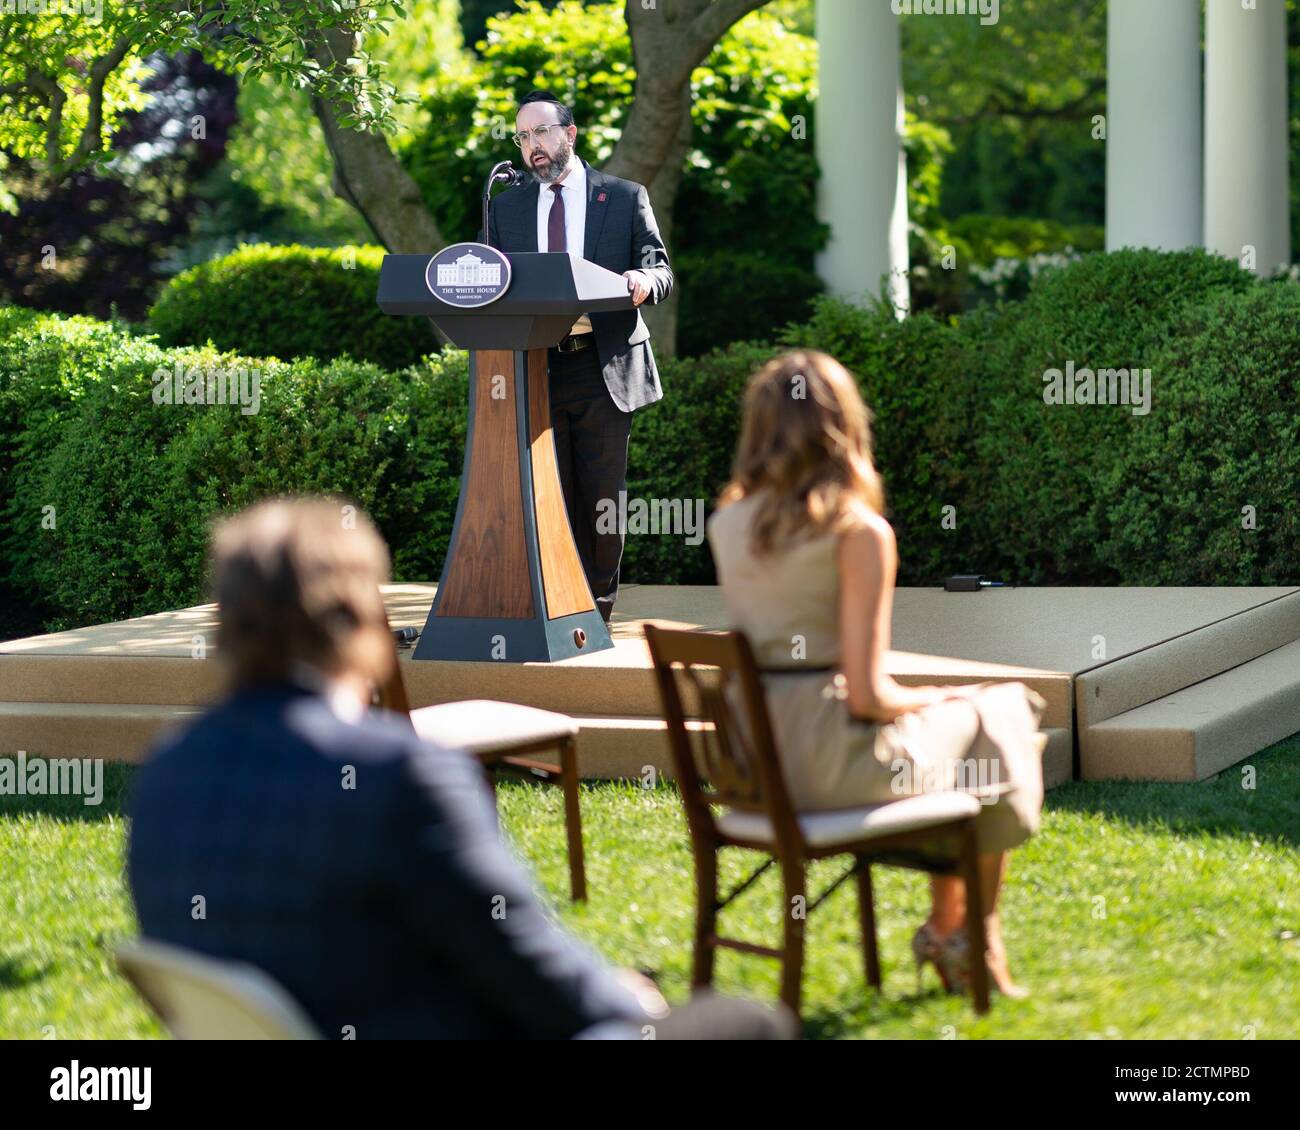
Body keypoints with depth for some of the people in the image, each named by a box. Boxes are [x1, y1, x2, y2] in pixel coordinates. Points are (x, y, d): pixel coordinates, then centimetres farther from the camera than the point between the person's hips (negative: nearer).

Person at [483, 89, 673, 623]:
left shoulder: (625, 197, 7)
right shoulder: (507, 207, 15)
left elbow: (660, 271, 2)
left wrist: (645, 281, -22)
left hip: (603, 369, -2)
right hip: (534, 369, 2)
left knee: (602, 495, 0)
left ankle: (598, 611, 9)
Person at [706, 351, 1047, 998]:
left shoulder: (727, 524, 3)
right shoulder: (859, 531, -16)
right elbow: (867, 695, -16)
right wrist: (932, 698, 2)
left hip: (746, 765, 7)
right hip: (834, 762, -7)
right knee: (997, 720, 19)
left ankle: (946, 925, 32)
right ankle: (972, 936, 29)